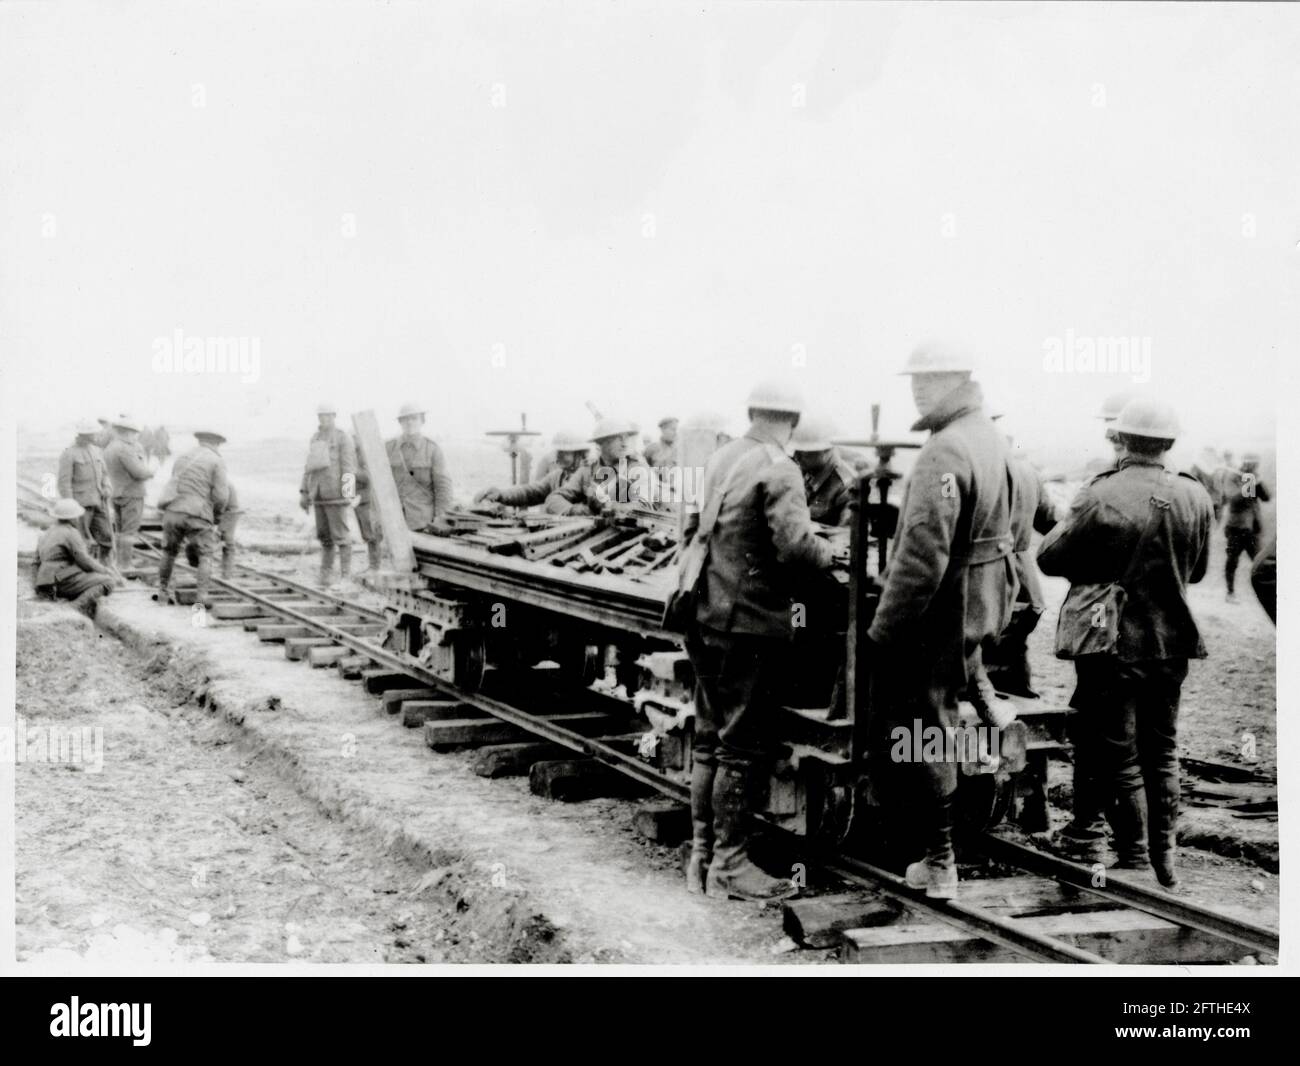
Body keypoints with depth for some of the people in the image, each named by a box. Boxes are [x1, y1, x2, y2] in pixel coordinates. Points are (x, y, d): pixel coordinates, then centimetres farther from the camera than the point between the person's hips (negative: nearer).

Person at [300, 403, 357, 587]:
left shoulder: (343, 438, -4)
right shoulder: (314, 439, 16)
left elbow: (349, 466, -10)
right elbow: (309, 467, 19)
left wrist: (347, 491, -17)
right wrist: (303, 493, 15)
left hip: (336, 494, -6)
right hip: (319, 494, 6)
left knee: (340, 535, -6)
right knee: (324, 536, 8)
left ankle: (345, 576, -2)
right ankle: (326, 573, 15)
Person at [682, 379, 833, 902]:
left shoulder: (720, 460, 9)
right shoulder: (778, 471, -14)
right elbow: (795, 547, -23)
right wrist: (825, 551, -4)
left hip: (707, 621, 8)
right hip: (751, 624, -8)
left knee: (709, 741, 14)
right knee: (741, 748, -1)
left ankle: (702, 856, 22)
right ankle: (730, 865, 4)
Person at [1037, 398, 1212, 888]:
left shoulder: (1104, 498, -20)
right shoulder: (1195, 498, -4)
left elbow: (1049, 558, -13)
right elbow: (1197, 570, 9)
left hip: (1113, 644, -4)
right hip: (1171, 642, 4)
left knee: (1121, 757, 7)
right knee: (1162, 751, 17)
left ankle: (1135, 861, 11)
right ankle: (1164, 857, 23)